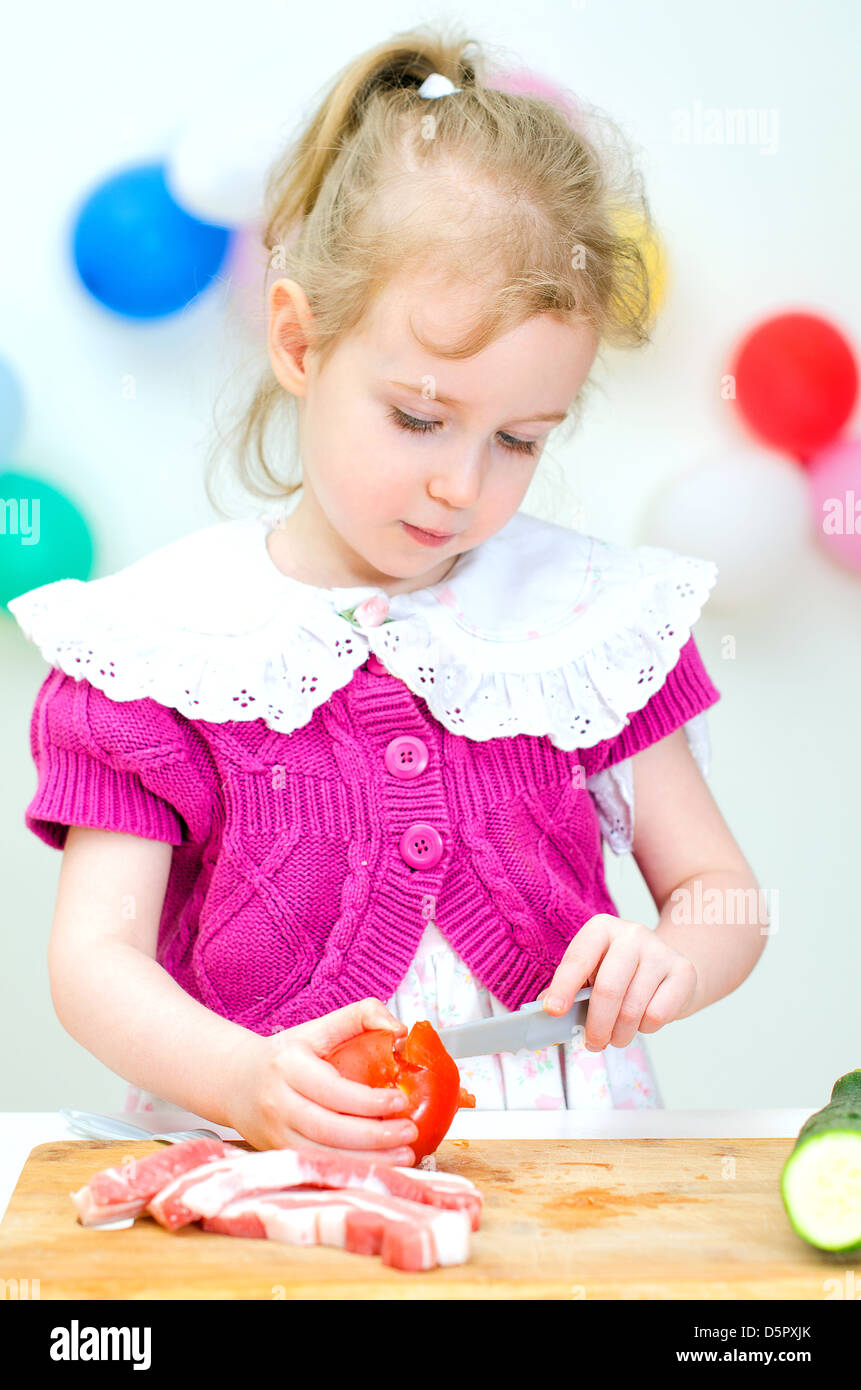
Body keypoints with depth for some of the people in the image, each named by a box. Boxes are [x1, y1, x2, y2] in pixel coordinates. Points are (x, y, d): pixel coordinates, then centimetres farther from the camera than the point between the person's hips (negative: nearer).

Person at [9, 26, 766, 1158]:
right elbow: (94, 954, -6)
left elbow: (718, 888, 12)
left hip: (560, 1148, 5)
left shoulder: (593, 614, 5)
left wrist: (670, 961, -11)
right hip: (266, 1173, -4)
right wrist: (245, 1080, -25)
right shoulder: (164, 638, -1)